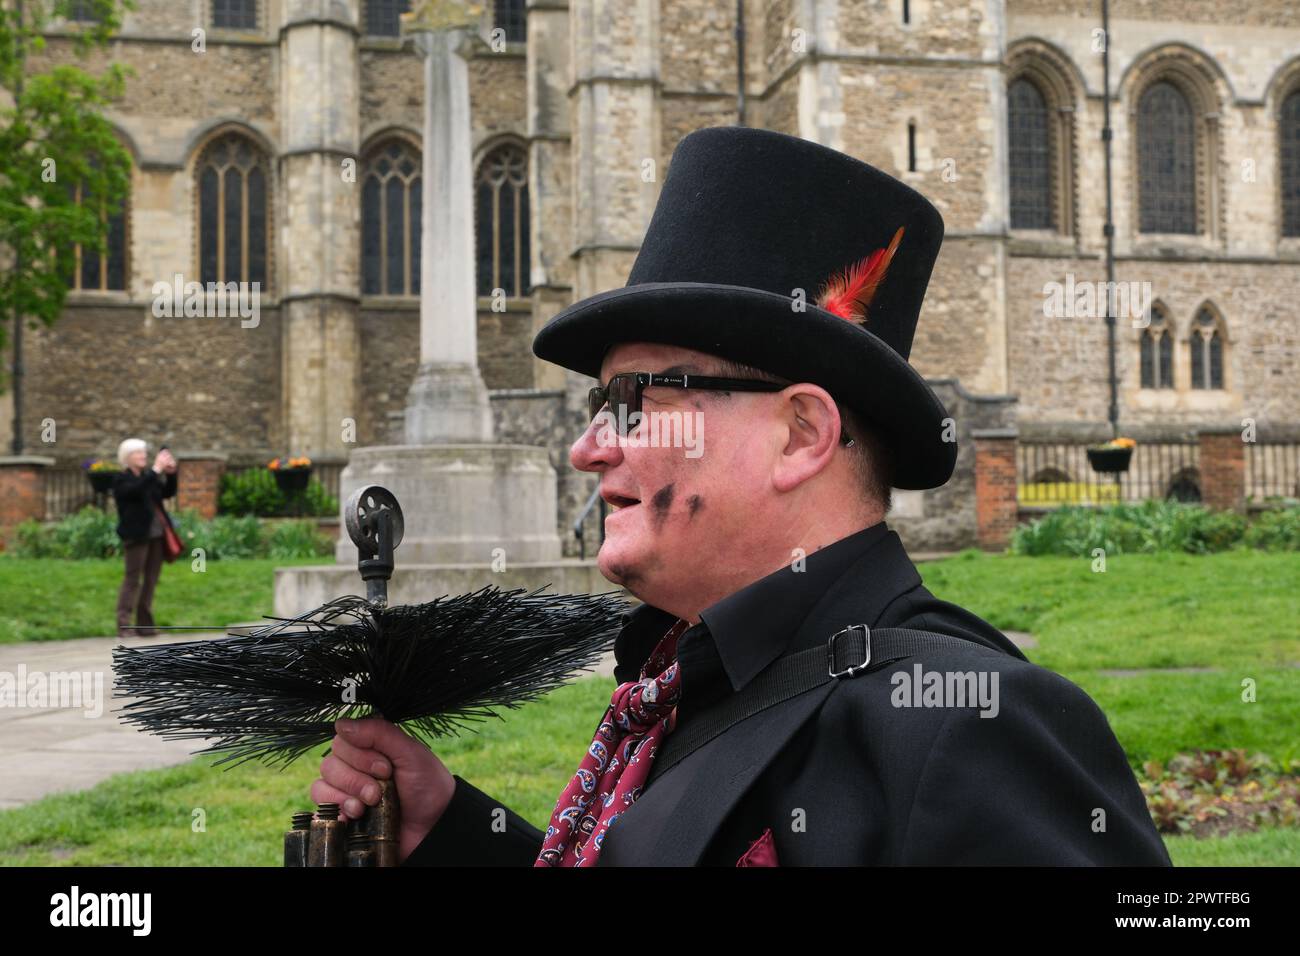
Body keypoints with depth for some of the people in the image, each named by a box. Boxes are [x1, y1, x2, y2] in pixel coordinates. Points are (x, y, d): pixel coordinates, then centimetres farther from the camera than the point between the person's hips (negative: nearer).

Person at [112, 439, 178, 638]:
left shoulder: (147, 476, 15)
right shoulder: (121, 479, -5)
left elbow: (168, 493, 15)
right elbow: (137, 490, -24)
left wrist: (171, 474, -1)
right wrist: (156, 470, -26)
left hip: (156, 534, 7)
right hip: (136, 535, -7)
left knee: (151, 579, 7)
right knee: (132, 578, -9)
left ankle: (144, 624, 12)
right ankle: (123, 625, -8)